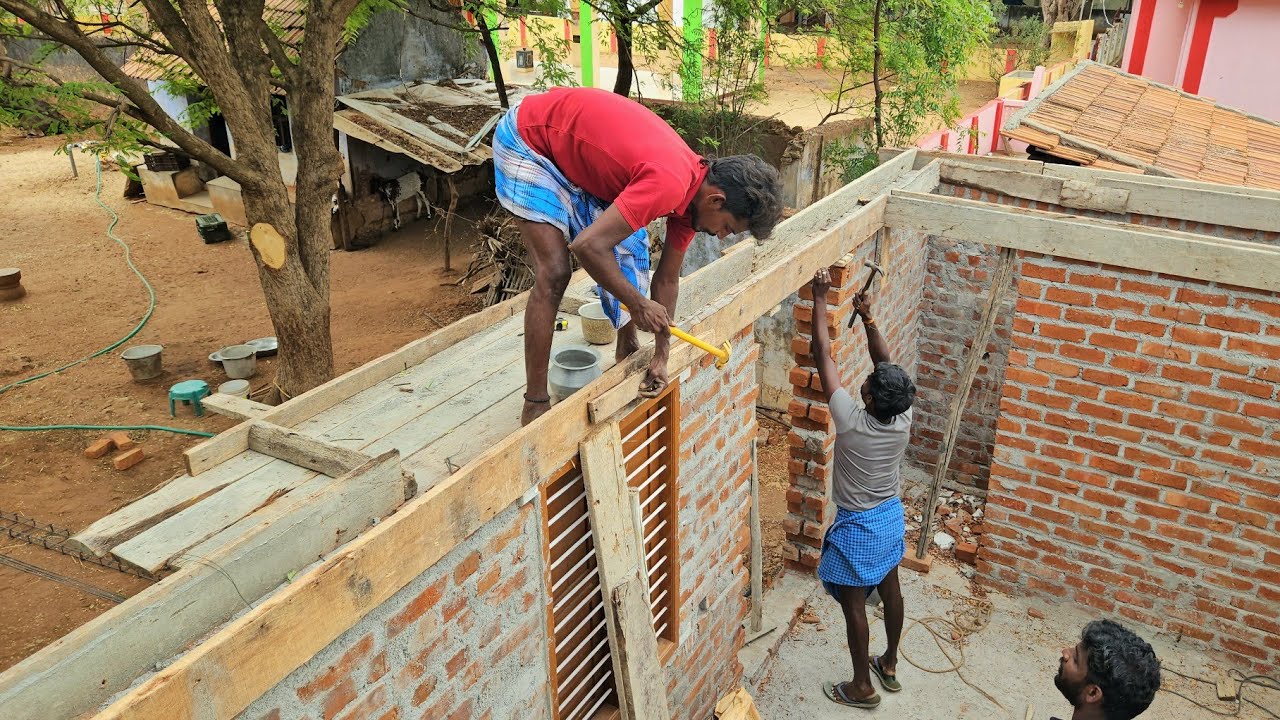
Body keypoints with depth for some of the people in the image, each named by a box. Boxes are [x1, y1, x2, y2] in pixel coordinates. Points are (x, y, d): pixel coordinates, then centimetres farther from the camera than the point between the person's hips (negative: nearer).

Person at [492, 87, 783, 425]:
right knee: (554, 273, -17)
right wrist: (639, 304, -24)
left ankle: (629, 352, 26)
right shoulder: (670, 184, -34)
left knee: (632, 249, 6)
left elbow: (667, 279, 4)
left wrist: (661, 356, 3)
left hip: (576, 151, 9)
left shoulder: (694, 190, -5)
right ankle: (535, 406, -7)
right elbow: (587, 246, -37)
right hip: (528, 139, -9)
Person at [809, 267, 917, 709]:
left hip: (857, 527, -6)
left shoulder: (852, 420, -31)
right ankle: (889, 665, 43)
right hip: (891, 517, 7)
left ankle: (862, 687, 24)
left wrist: (820, 298, -22)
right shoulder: (903, 417, -17)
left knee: (854, 606, 9)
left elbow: (823, 355, -27)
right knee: (890, 590, 23)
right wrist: (867, 319, -3)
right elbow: (887, 364, -1)